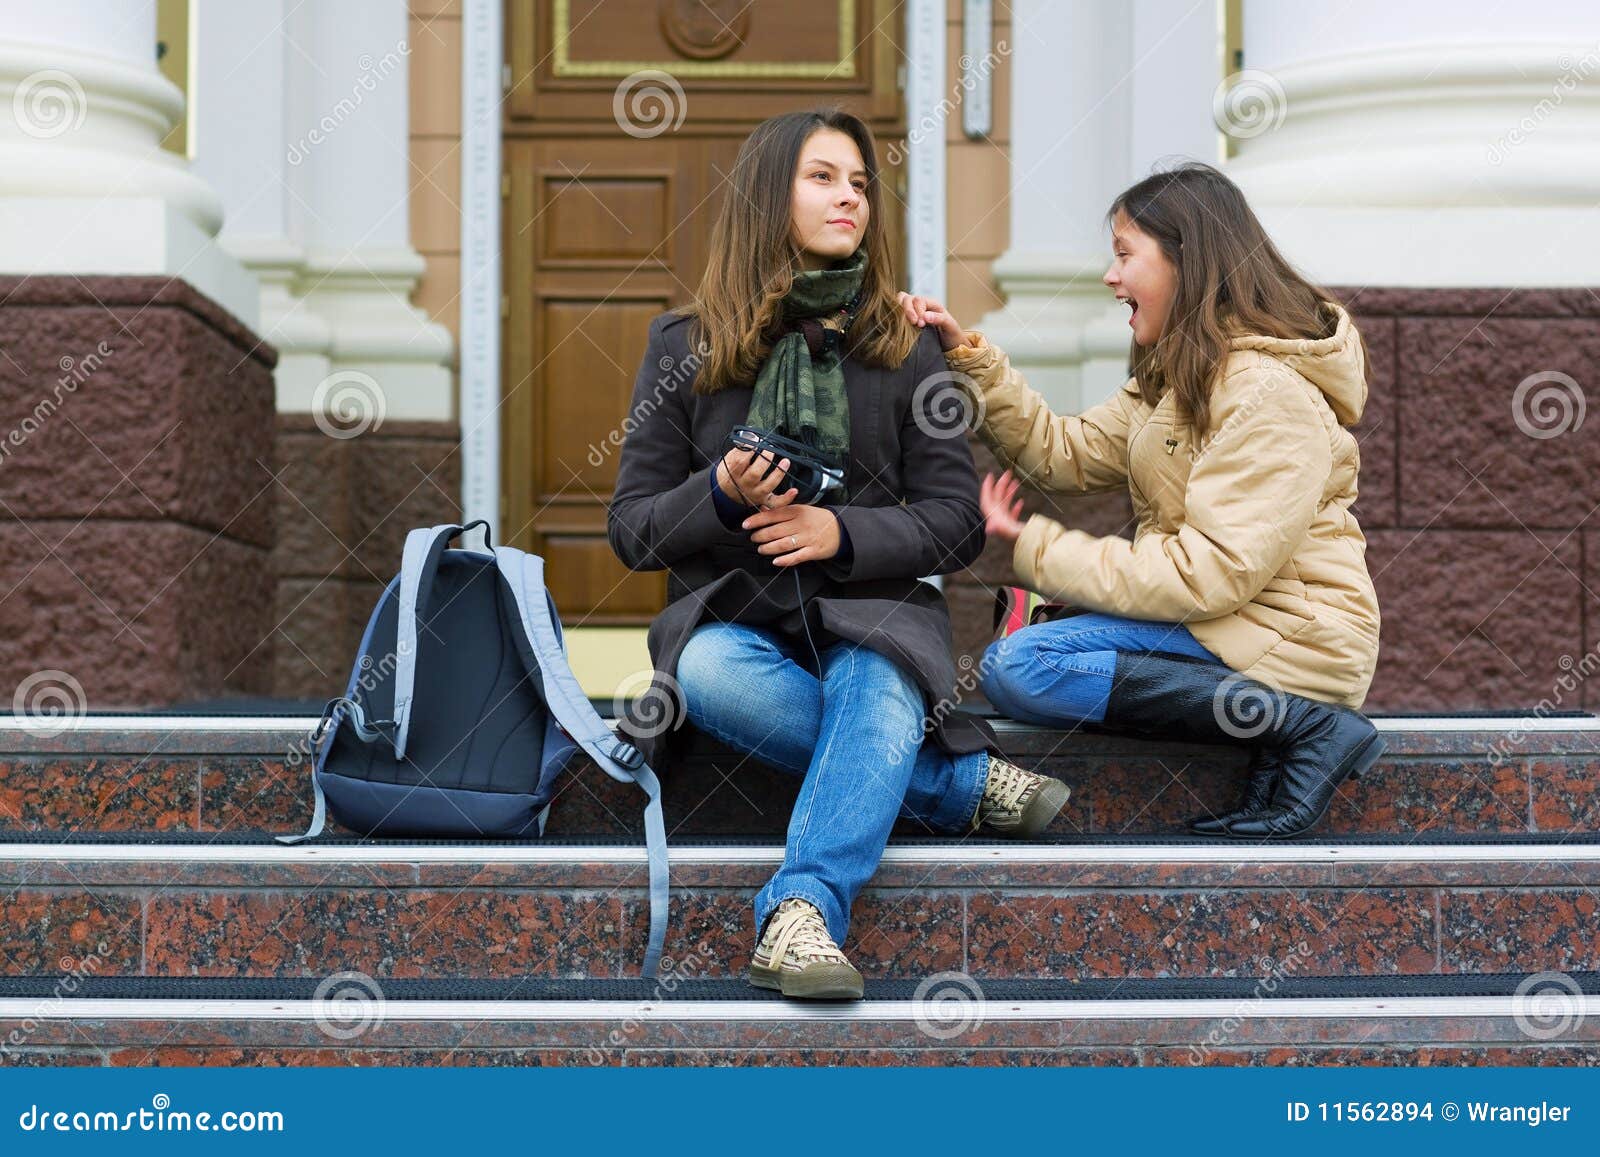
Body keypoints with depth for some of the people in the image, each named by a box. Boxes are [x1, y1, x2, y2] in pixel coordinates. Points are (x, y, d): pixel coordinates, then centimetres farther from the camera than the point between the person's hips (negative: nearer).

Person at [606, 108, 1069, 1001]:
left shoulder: (903, 347, 8)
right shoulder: (686, 347, 7)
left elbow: (957, 523, 5)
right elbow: (631, 528, 7)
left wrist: (842, 533, -13)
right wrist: (721, 496, -14)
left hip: (873, 606, 0)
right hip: (733, 608, 1)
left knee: (876, 693, -36)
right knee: (708, 673, -35)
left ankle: (801, 911, -54)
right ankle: (968, 781, -24)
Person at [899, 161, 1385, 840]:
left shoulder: (1270, 395, -17)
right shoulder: (1178, 374, 15)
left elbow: (1211, 573, -22)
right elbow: (1067, 454, 10)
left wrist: (1037, 551, -16)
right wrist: (969, 358, 2)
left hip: (1290, 634, -10)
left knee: (1019, 667, -20)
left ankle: (1301, 726, -18)